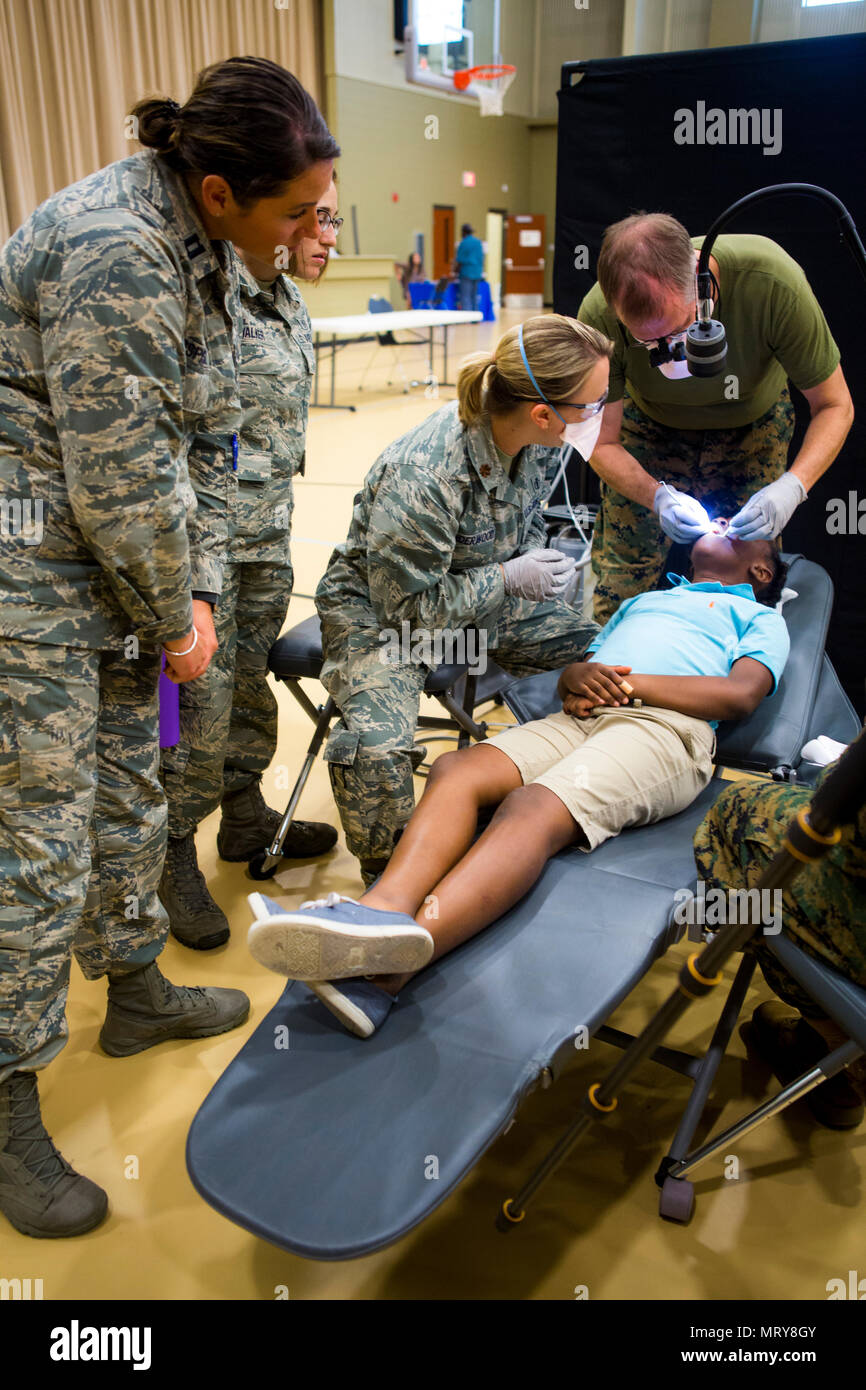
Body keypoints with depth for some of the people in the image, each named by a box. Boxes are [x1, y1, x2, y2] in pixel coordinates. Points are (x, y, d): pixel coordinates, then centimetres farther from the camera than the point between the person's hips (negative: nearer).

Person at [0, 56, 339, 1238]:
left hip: (114, 568, 9)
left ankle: (136, 992, 40)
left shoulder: (207, 248, 8)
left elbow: (200, 438, 11)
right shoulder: (115, 254, -23)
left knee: (130, 793, 19)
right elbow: (120, 477, -22)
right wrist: (175, 618, -9)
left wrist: (196, 591, 6)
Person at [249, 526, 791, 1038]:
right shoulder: (643, 601, 42)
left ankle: (387, 969, -54)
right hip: (576, 719, 6)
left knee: (534, 809, -34)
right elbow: (573, 667, 29)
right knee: (457, 769, -25)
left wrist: (626, 681, -5)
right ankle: (384, 909, -48)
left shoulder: (760, 617, 26)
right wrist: (577, 674, 2)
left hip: (663, 725, -5)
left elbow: (742, 695, 3)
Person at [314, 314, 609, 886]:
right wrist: (509, 580, -22)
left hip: (488, 592, 7)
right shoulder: (421, 477, -36)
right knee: (377, 745, -30)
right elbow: (404, 604, -24)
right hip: (381, 608, -7)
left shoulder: (542, 440, -12)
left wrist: (535, 563, -9)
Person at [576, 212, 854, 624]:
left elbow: (834, 405, -25)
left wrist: (791, 487, -43)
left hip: (751, 426, 0)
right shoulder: (598, 319, -36)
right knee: (622, 588, -4)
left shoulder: (771, 281, -39)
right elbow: (604, 443, -20)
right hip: (651, 428, 0)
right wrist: (657, 496, -40)